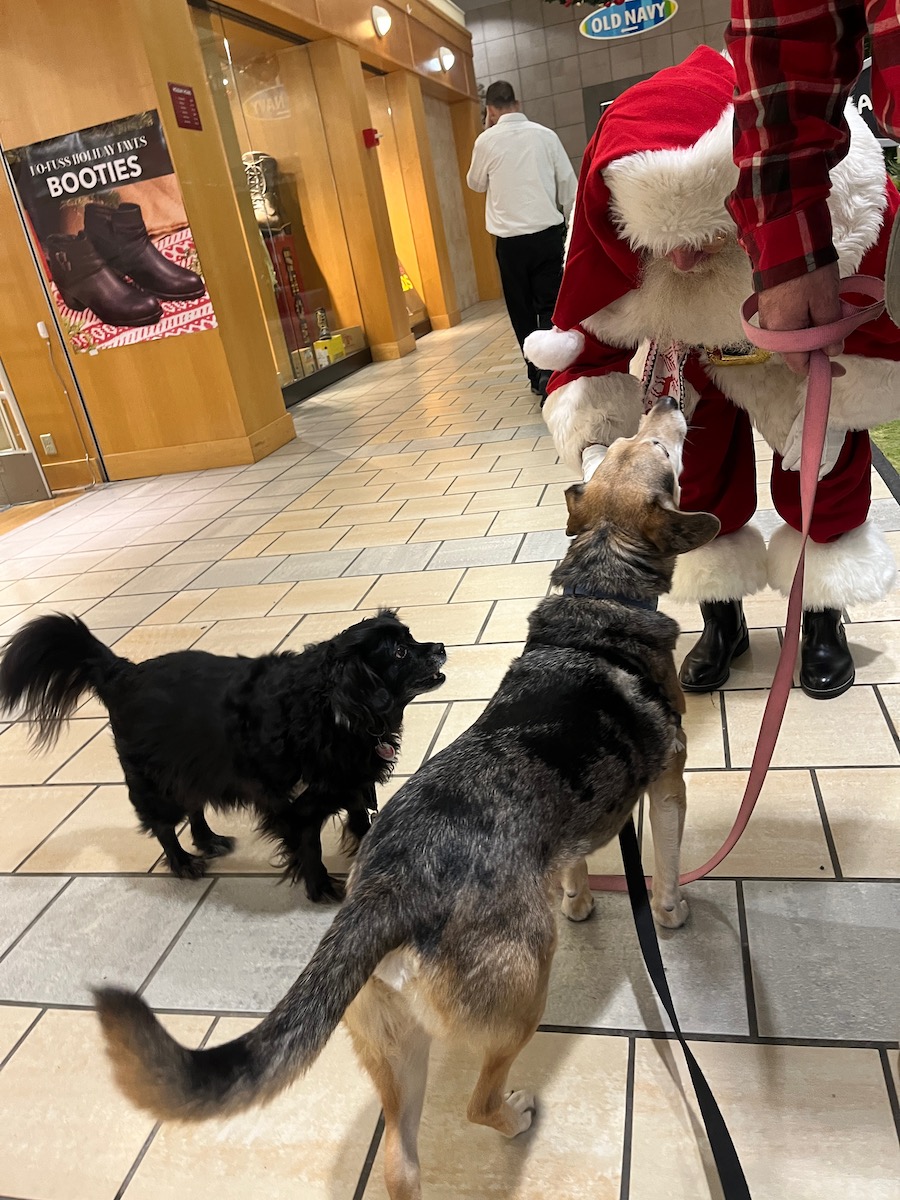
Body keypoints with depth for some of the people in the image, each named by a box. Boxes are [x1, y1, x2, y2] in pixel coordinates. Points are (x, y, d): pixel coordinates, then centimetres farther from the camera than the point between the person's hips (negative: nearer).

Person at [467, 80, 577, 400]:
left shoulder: (487, 140, -1)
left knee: (522, 310, 11)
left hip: (511, 239, 0)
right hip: (548, 233, 0)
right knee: (550, 307, 1)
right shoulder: (545, 135, 2)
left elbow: (476, 183, 16)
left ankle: (538, 375, 17)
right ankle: (549, 373, -17)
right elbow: (568, 185, 4)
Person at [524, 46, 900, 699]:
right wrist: (593, 442, -42)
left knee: (824, 476, 1)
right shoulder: (615, 208, -36)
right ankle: (722, 621, 24)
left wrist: (839, 404, -23)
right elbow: (588, 336, -28)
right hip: (705, 353, 1)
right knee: (708, 481, 3)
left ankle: (824, 620, 24)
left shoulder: (838, 189, -39)